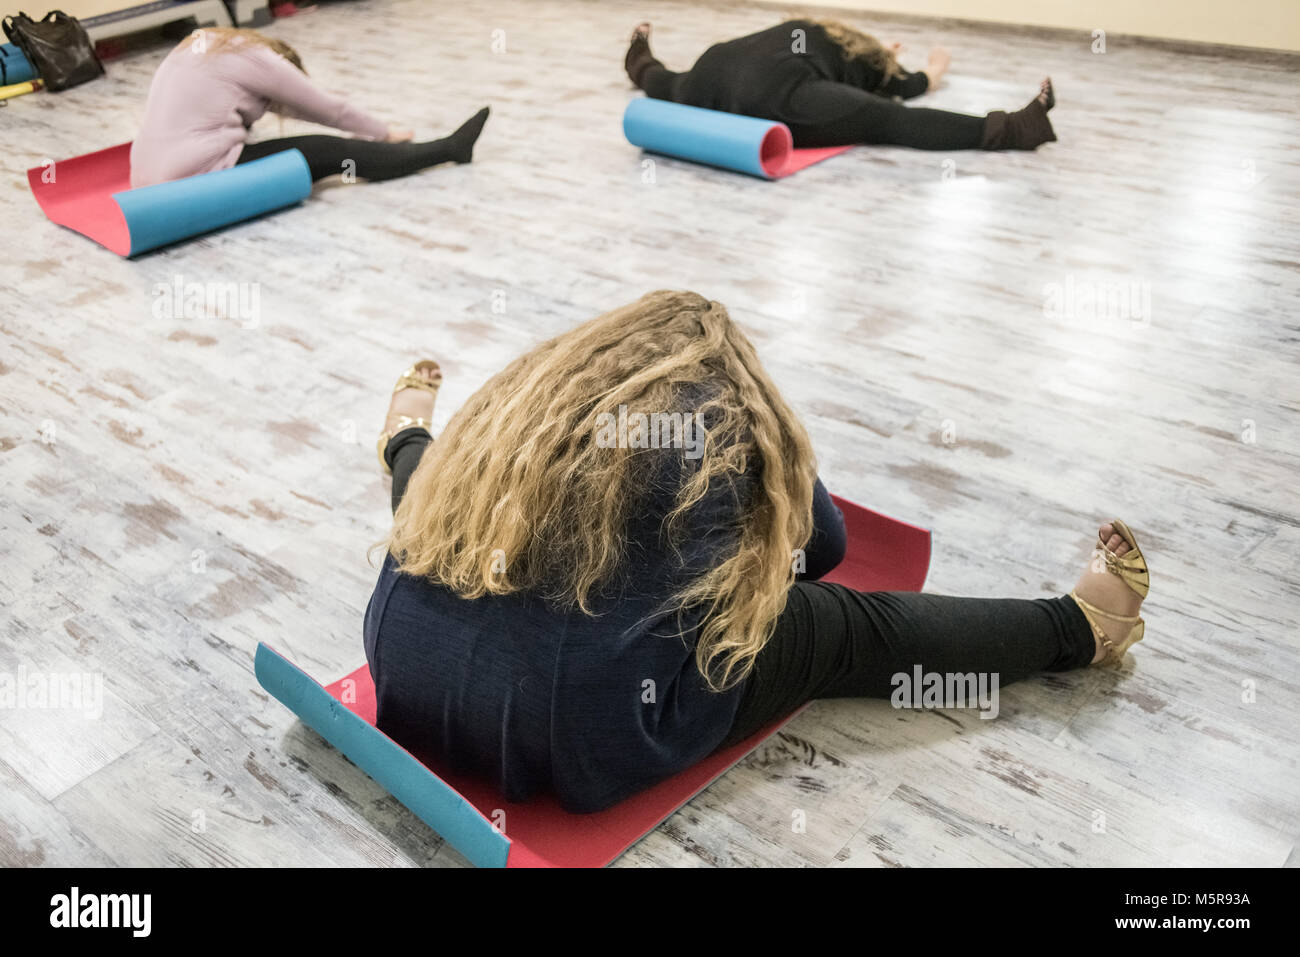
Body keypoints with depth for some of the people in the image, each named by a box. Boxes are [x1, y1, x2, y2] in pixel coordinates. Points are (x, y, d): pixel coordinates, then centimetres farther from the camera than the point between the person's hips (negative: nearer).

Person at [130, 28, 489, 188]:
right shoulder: (257, 57, -1)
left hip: (152, 180, 8)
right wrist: (386, 133, 23)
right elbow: (330, 108, 7)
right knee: (332, 153, 1)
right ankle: (449, 149, 11)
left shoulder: (206, 42, 22)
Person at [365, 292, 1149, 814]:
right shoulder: (730, 422, -1)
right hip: (581, 749, -5)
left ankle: (406, 443, 70)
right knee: (855, 627, 8)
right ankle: (1075, 631, 25)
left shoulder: (533, 387, 7)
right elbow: (821, 546, 16)